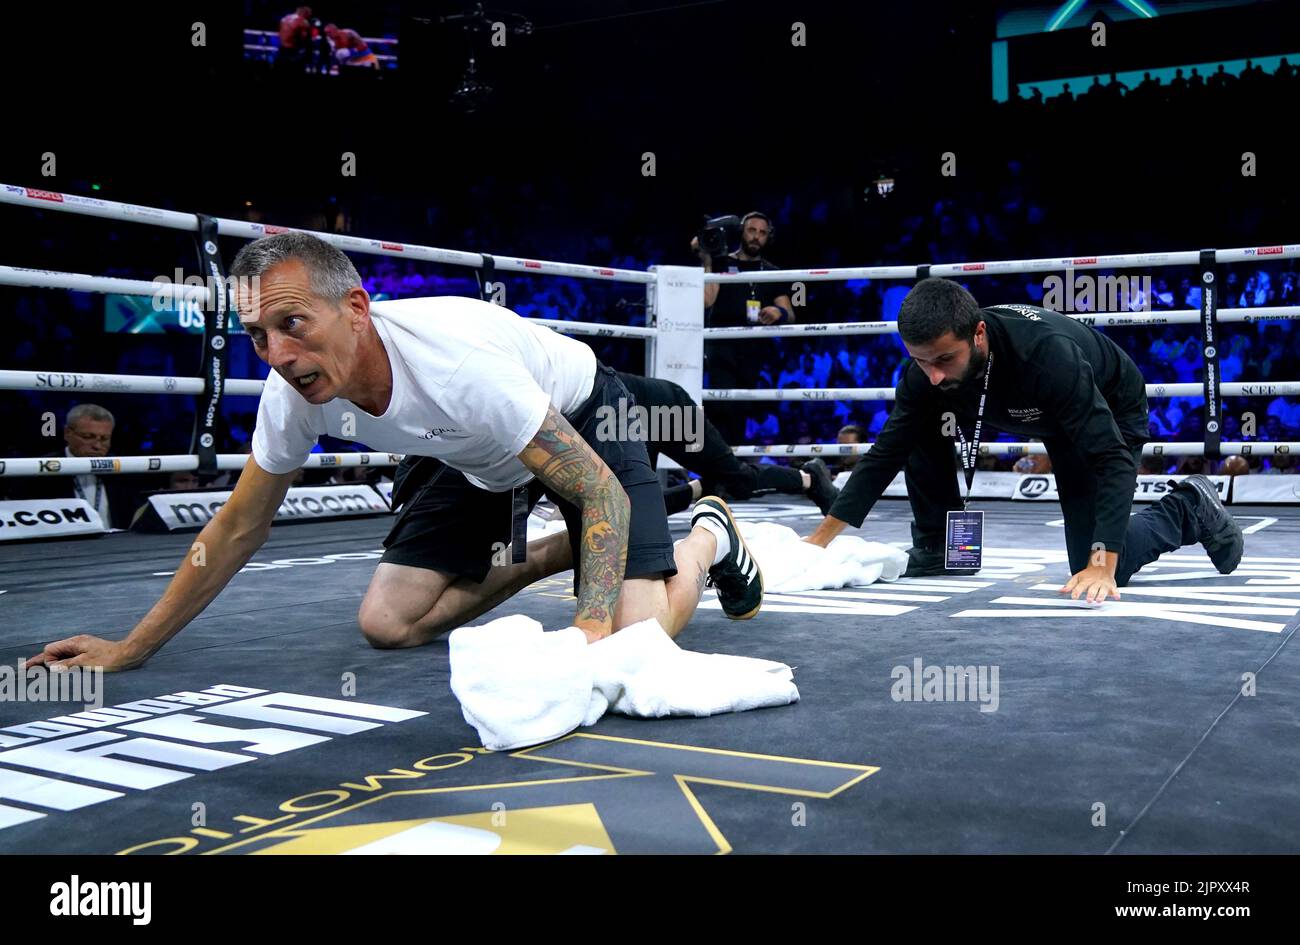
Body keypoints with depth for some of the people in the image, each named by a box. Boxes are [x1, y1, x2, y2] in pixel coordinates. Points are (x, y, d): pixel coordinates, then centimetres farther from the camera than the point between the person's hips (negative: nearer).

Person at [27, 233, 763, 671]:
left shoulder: (459, 363, -41)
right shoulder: (293, 391, -21)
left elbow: (603, 492, -34)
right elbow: (239, 528, -5)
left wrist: (593, 625, -47)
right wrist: (132, 649, -3)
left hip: (583, 419, -6)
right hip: (477, 460, 6)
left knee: (633, 634, -22)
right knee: (387, 624, -4)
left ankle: (709, 535, 12)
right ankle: (549, 556, 16)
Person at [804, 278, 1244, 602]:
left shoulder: (1049, 355, -44)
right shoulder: (928, 366, -27)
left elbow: (1112, 459, -43)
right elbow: (886, 454, -19)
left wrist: (1102, 567, -51)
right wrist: (821, 539, -24)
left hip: (1109, 412, -5)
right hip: (1028, 410, 5)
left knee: (1096, 576, -11)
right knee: (923, 427, -18)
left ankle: (1191, 510, 14)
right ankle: (935, 550, 0)